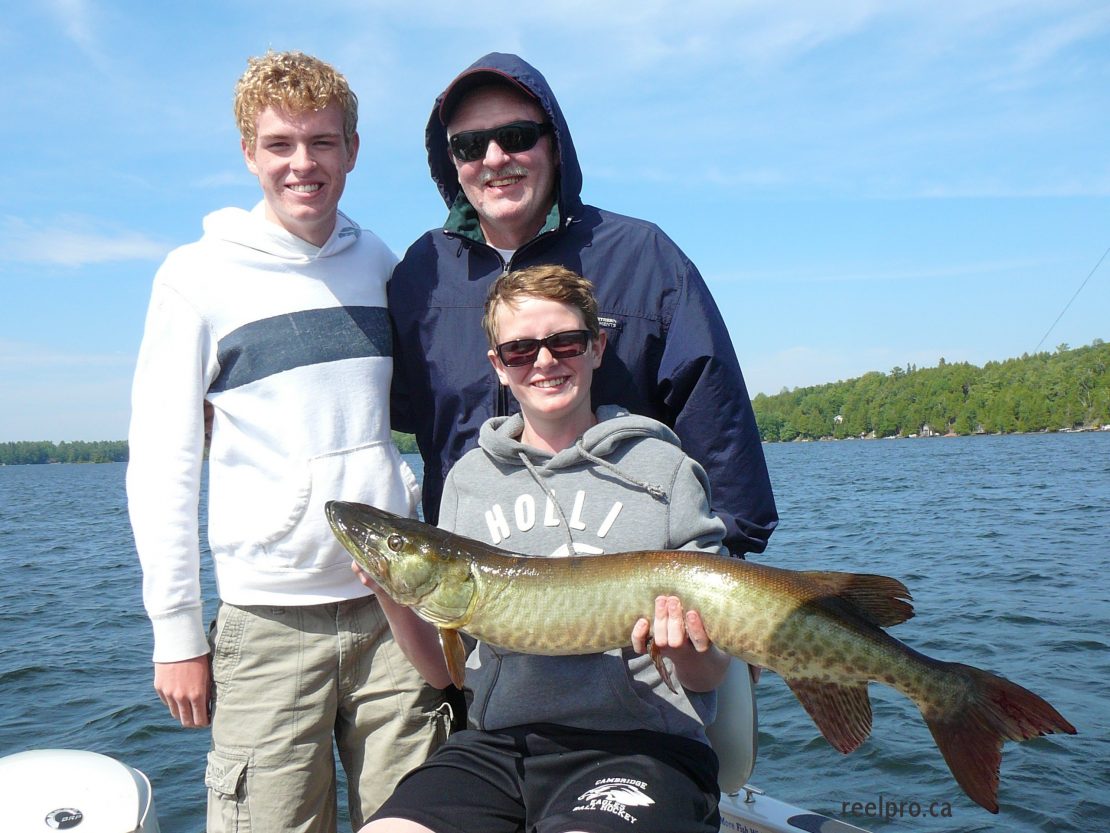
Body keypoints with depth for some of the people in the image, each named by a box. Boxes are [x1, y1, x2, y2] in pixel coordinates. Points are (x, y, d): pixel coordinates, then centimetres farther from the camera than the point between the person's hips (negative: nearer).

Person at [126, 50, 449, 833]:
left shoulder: (383, 264, 8)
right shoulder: (200, 276, -2)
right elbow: (161, 466, -2)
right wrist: (176, 628, -3)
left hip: (395, 603, 3)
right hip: (269, 619, -2)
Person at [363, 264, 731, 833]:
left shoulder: (661, 468, 3)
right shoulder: (469, 478, 13)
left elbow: (710, 674, 5)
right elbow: (443, 670, 14)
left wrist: (687, 648, -18)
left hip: (637, 744, -3)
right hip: (495, 742, 4)